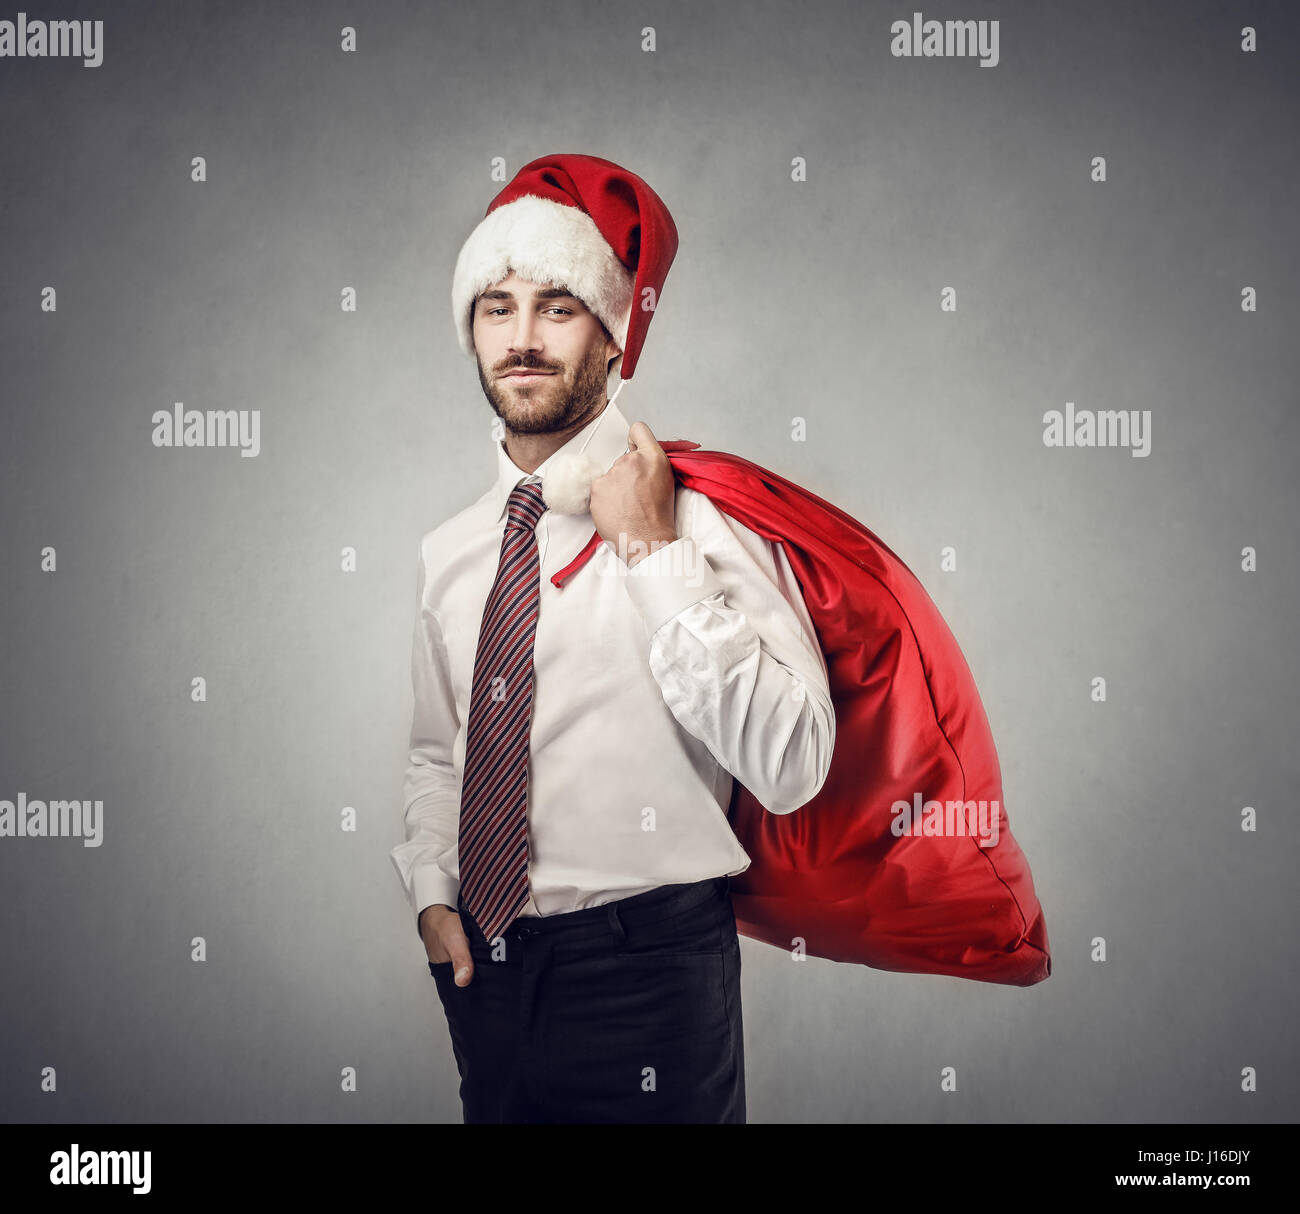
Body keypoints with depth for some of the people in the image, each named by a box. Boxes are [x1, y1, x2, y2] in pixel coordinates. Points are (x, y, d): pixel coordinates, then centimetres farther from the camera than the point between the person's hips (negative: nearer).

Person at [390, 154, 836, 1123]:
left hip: (645, 968, -5)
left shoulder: (701, 515, -11)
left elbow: (790, 769, -20)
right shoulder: (449, 550, 7)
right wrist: (433, 890, 3)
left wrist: (657, 556, -20)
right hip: (482, 966, 5)